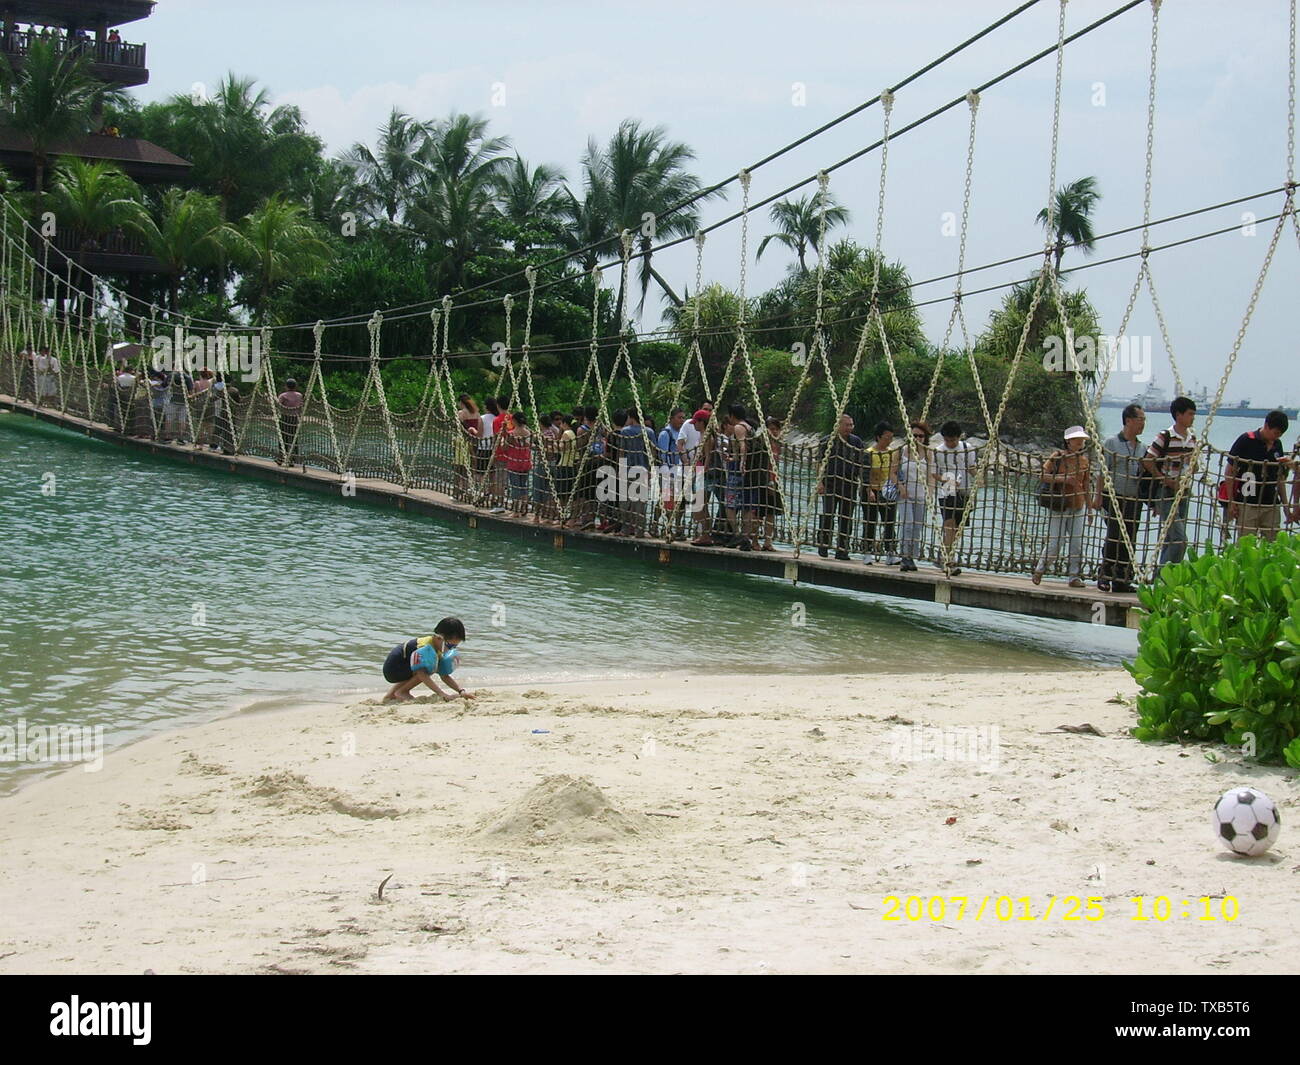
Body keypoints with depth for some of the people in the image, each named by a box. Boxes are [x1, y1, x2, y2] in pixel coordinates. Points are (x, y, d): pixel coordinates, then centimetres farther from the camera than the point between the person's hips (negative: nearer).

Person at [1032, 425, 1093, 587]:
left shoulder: (1084, 460, 8)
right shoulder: (1057, 456, -6)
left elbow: (1086, 487, 14)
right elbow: (1042, 475, -11)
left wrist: (1090, 509, 14)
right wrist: (1063, 479, -21)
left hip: (1077, 506, 4)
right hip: (1058, 505, -4)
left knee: (1077, 542, 1)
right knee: (1054, 543, -4)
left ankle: (1075, 577, 7)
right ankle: (1039, 571, 15)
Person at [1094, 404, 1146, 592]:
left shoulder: (1141, 448, 13)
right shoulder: (1112, 444, -2)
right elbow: (1102, 472, -3)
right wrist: (1098, 496, -9)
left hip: (1134, 500, 5)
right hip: (1115, 498, -5)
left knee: (1129, 542, 3)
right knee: (1113, 538, -9)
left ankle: (1122, 580, 8)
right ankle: (1104, 578, -1)